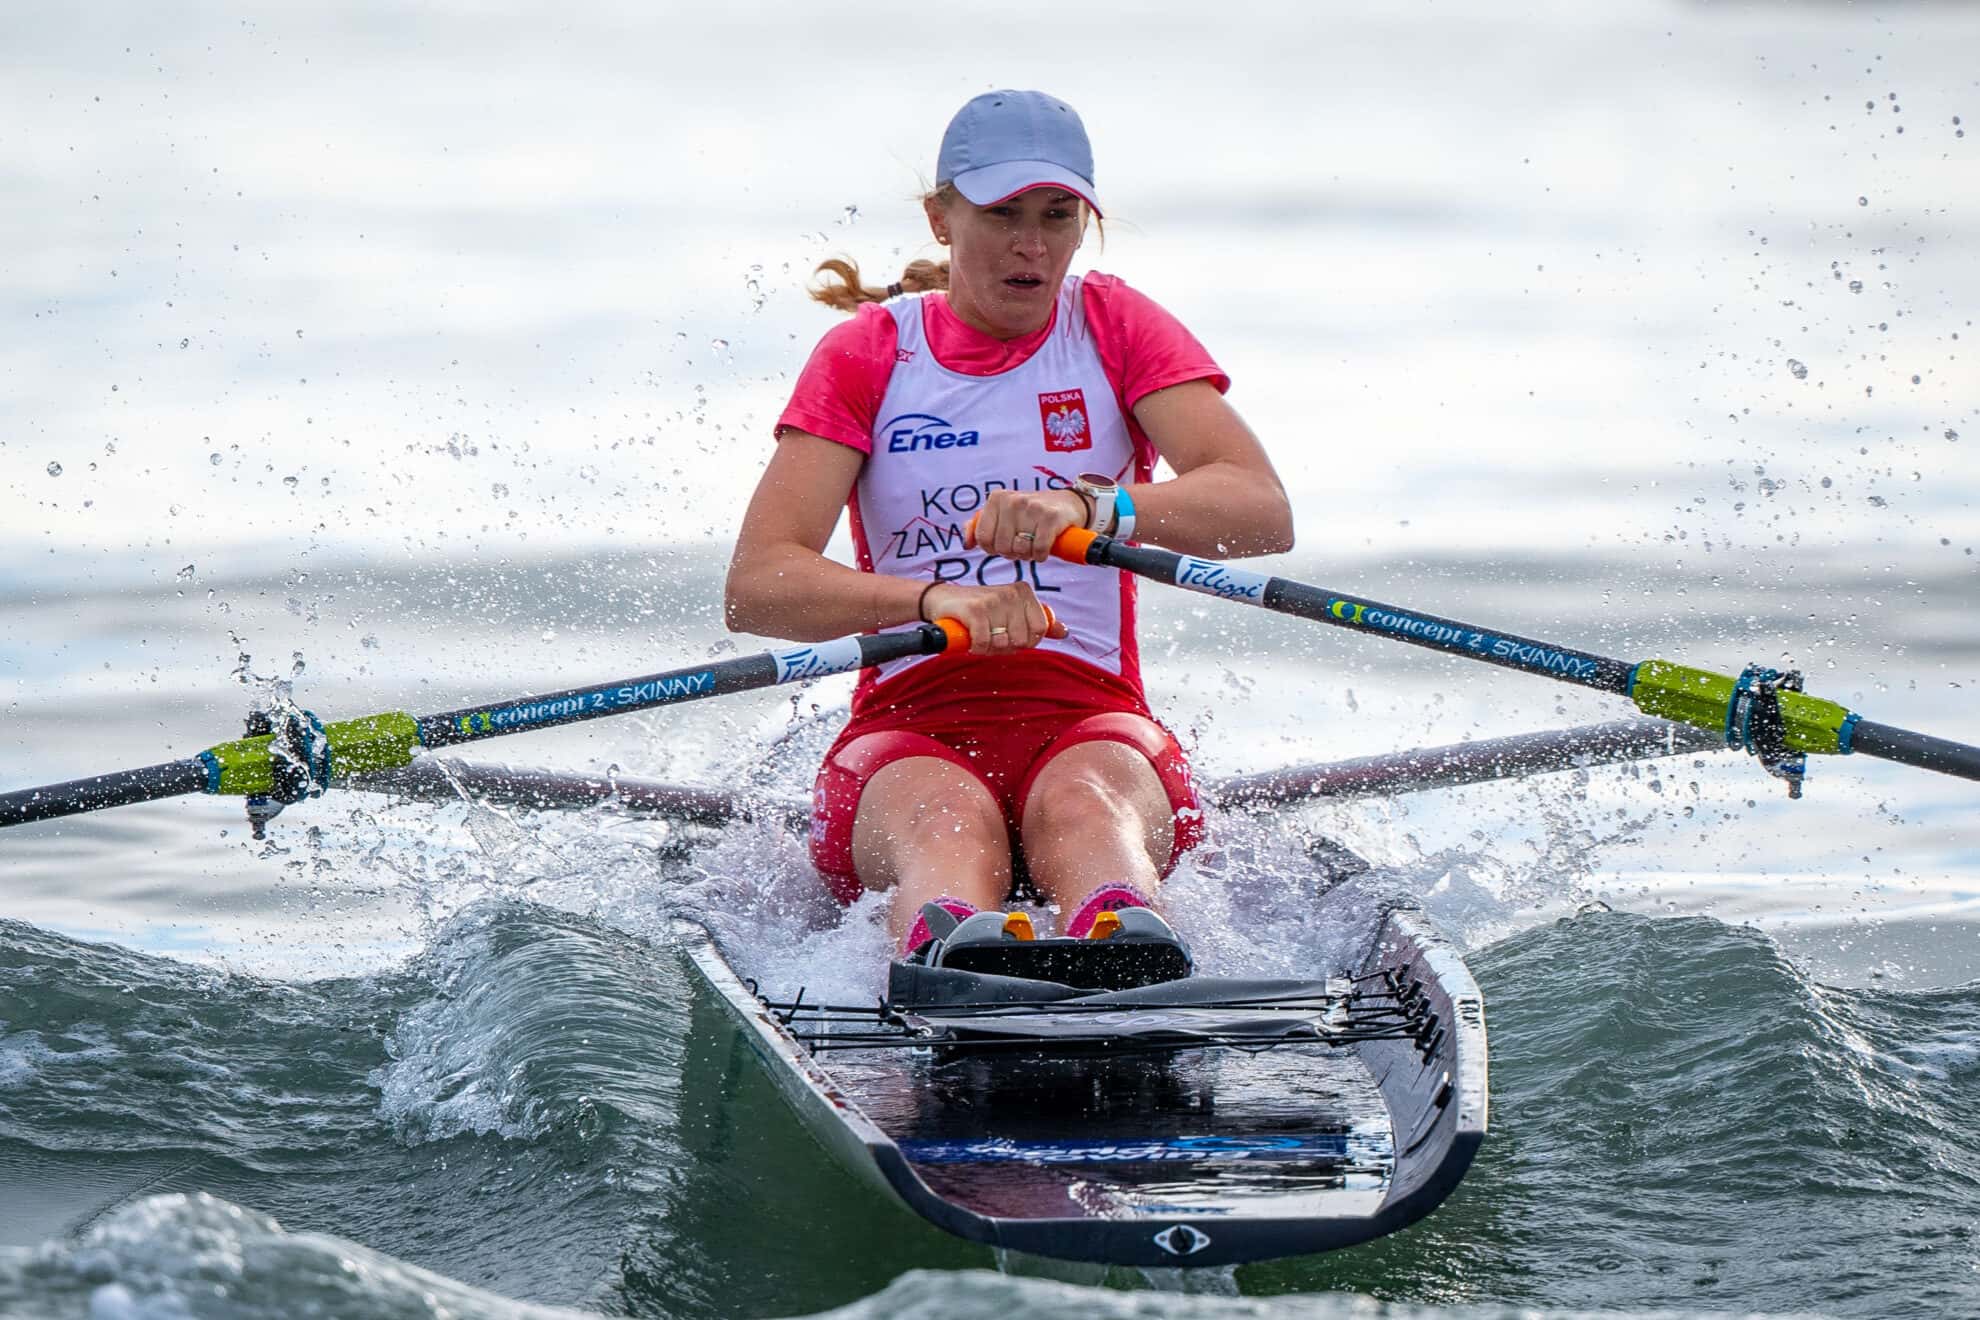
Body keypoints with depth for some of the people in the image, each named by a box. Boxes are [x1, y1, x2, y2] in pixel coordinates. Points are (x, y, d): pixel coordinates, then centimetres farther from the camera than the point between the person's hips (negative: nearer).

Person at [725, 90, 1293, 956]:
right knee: (945, 819, -37)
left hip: (1091, 723, 1)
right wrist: (933, 598, -27)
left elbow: (1264, 513, -8)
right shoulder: (868, 351, 8)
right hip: (909, 724, -1)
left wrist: (1093, 508, -28)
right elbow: (755, 588, -6)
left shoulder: (1118, 330, 10)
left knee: (1083, 802, -36)